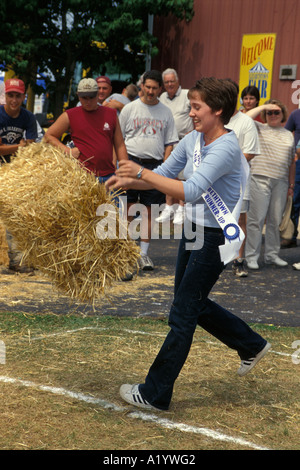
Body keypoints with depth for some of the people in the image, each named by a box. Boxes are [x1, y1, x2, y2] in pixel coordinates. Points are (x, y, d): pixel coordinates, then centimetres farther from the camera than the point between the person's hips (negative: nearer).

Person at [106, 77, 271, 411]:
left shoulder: (227, 148, -23)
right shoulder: (193, 140, 3)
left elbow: (190, 191, -32)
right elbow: (164, 173, 9)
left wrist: (142, 173, -30)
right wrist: (128, 181, -8)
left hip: (215, 239, -9)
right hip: (193, 232, 9)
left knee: (183, 314, -2)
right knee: (194, 303, 21)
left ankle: (155, 394, 9)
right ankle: (252, 346, 41)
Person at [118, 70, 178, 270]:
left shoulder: (166, 112, 10)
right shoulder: (130, 108, 6)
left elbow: (169, 143, 11)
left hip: (154, 164, 1)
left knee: (149, 208, 2)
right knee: (128, 206, -2)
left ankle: (144, 253, 8)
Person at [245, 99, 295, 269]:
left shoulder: (289, 135, 17)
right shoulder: (259, 129, 7)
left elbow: (292, 161, 18)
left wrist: (291, 184, 14)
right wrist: (263, 107, -4)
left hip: (281, 182, 4)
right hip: (260, 179, -4)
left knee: (276, 220, 7)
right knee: (257, 219, -5)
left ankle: (272, 255, 17)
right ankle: (252, 256, 0)